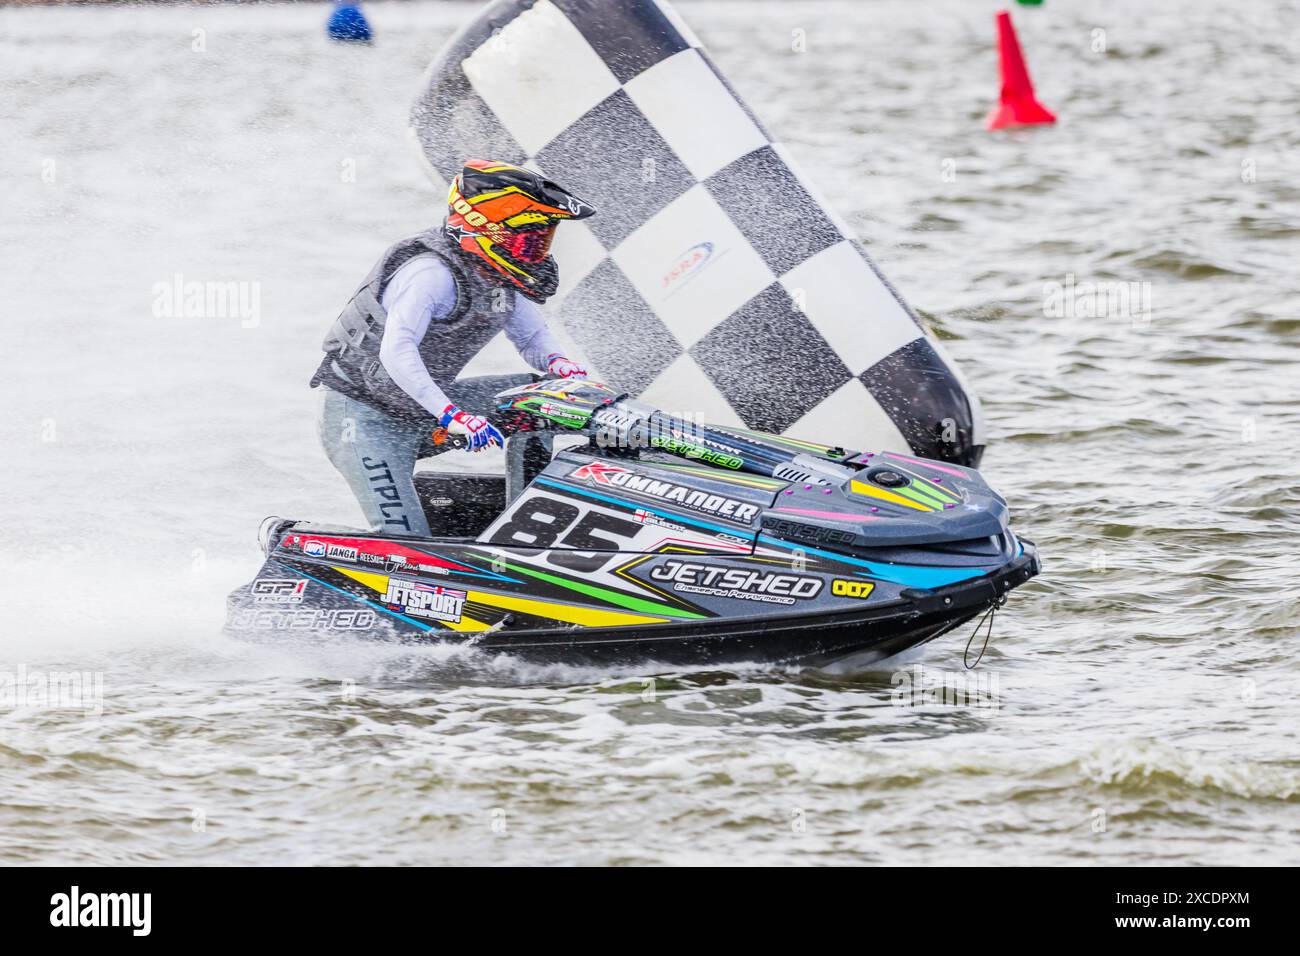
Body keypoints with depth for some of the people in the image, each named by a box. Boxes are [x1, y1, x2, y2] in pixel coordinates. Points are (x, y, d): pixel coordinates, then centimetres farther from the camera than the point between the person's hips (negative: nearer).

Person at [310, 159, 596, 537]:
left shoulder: (501, 280, 0)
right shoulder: (433, 273, -27)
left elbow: (532, 334, 12)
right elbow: (395, 351, -39)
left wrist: (560, 365, -13)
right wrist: (451, 415, -49)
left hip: (425, 415, 9)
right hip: (366, 418, -9)